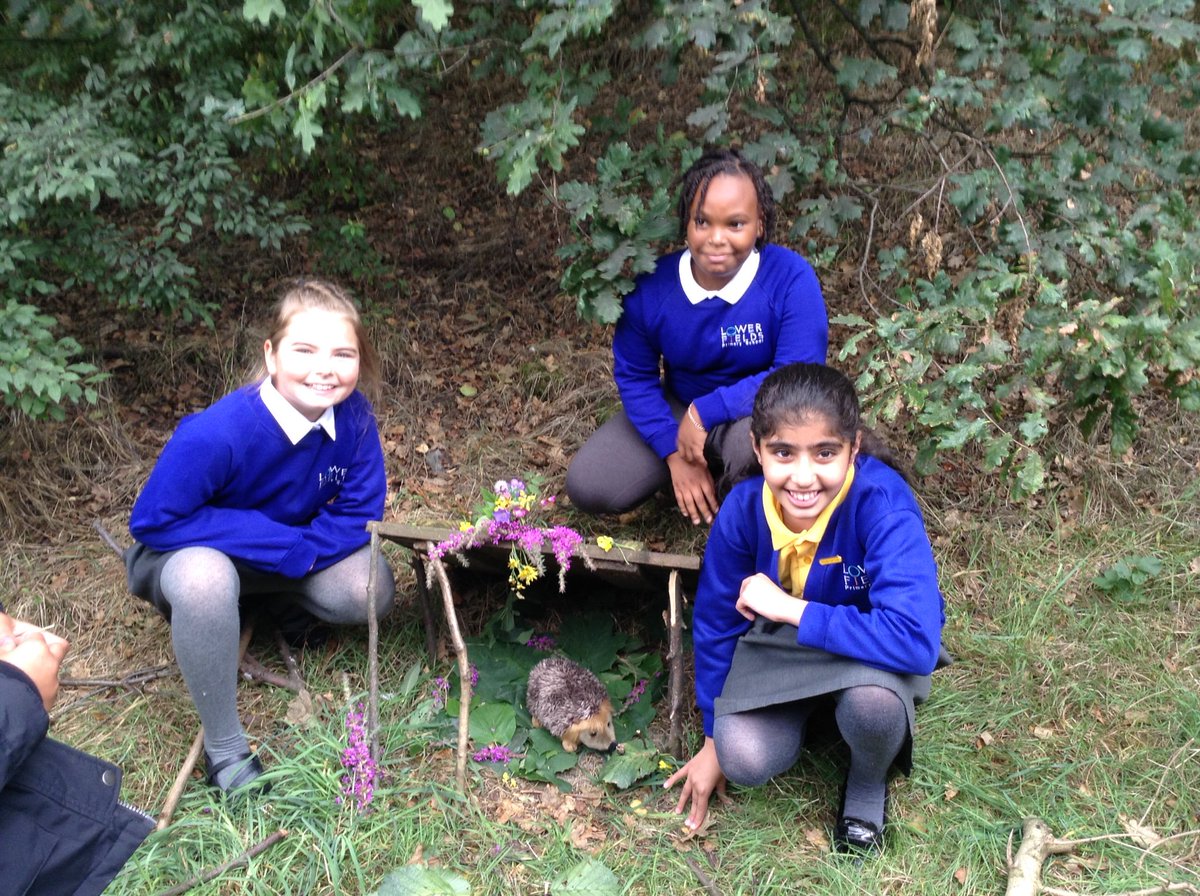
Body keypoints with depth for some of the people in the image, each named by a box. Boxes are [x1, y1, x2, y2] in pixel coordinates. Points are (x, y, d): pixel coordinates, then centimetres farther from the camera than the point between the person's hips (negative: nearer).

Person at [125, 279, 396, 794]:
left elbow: (359, 515, -12)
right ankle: (224, 748, -18)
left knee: (371, 594, -18)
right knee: (206, 578, -39)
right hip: (190, 553, -4)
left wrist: (300, 551, -30)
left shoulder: (353, 418, -22)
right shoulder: (215, 434, -36)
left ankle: (263, 601, 15)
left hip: (293, 552, 4)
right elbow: (152, 520, -29)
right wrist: (280, 545, -31)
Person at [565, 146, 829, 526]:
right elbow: (634, 375, -5)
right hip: (680, 408, 4)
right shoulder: (651, 285, -16)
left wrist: (705, 412, -30)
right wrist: (674, 452, -15)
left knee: (754, 435, -41)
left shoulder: (791, 278, -26)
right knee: (587, 486, -10)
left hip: (759, 412, -4)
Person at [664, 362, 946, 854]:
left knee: (872, 698, -38)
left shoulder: (881, 502, -33)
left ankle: (868, 782, 0)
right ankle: (811, 712, 12)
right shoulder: (743, 509, -21)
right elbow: (716, 621, -5)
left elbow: (915, 639, -42)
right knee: (744, 757, -24)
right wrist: (714, 738, 4)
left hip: (869, 645, -2)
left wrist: (791, 610, -36)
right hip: (781, 643, 3)